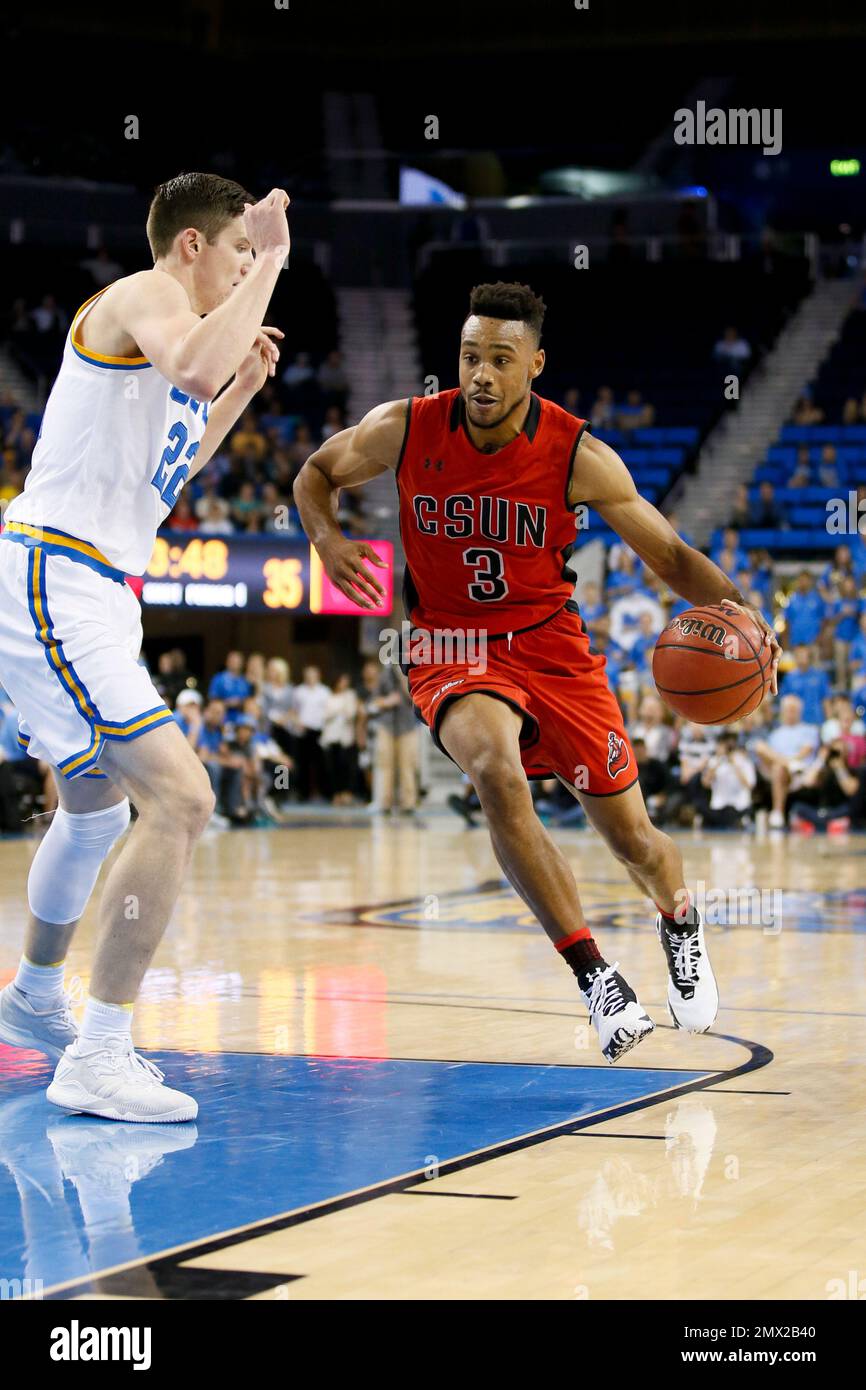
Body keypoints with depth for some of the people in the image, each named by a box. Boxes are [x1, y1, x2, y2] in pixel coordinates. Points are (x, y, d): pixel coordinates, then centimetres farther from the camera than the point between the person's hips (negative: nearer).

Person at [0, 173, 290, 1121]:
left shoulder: (172, 323, 21)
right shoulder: (142, 300, -9)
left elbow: (161, 470, 35)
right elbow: (193, 369, -33)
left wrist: (243, 387, 26)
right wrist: (269, 261, -23)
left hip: (85, 593, 11)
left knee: (98, 806, 29)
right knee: (179, 798, -21)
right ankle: (96, 1062, -20)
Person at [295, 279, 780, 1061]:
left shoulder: (578, 455, -14)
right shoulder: (404, 431, -12)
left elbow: (669, 555, -6)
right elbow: (318, 473, 7)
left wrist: (733, 608, -25)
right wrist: (327, 539, -14)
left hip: (549, 644, 1)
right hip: (449, 646, -1)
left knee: (630, 835, 5)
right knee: (496, 771, -34)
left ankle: (680, 925, 44)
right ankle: (594, 976, -26)